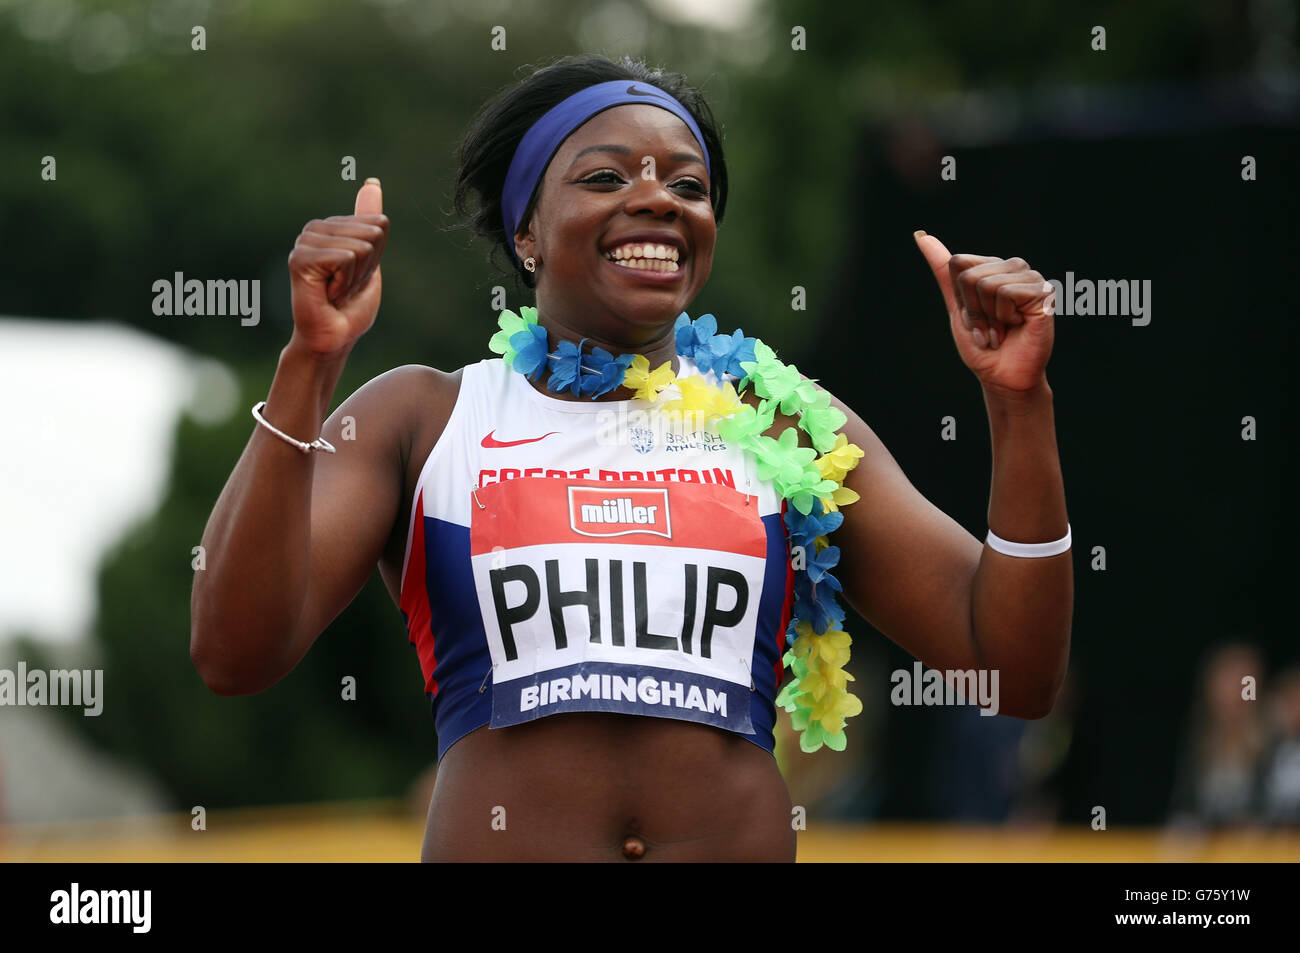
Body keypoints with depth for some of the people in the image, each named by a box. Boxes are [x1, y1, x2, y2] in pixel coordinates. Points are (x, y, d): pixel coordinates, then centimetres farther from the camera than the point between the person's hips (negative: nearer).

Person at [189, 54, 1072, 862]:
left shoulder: (785, 426, 11)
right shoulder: (423, 420, 7)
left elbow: (1016, 673, 6)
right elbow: (236, 651, -7)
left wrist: (1020, 399, -4)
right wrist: (310, 360, -13)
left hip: (745, 841, 1)